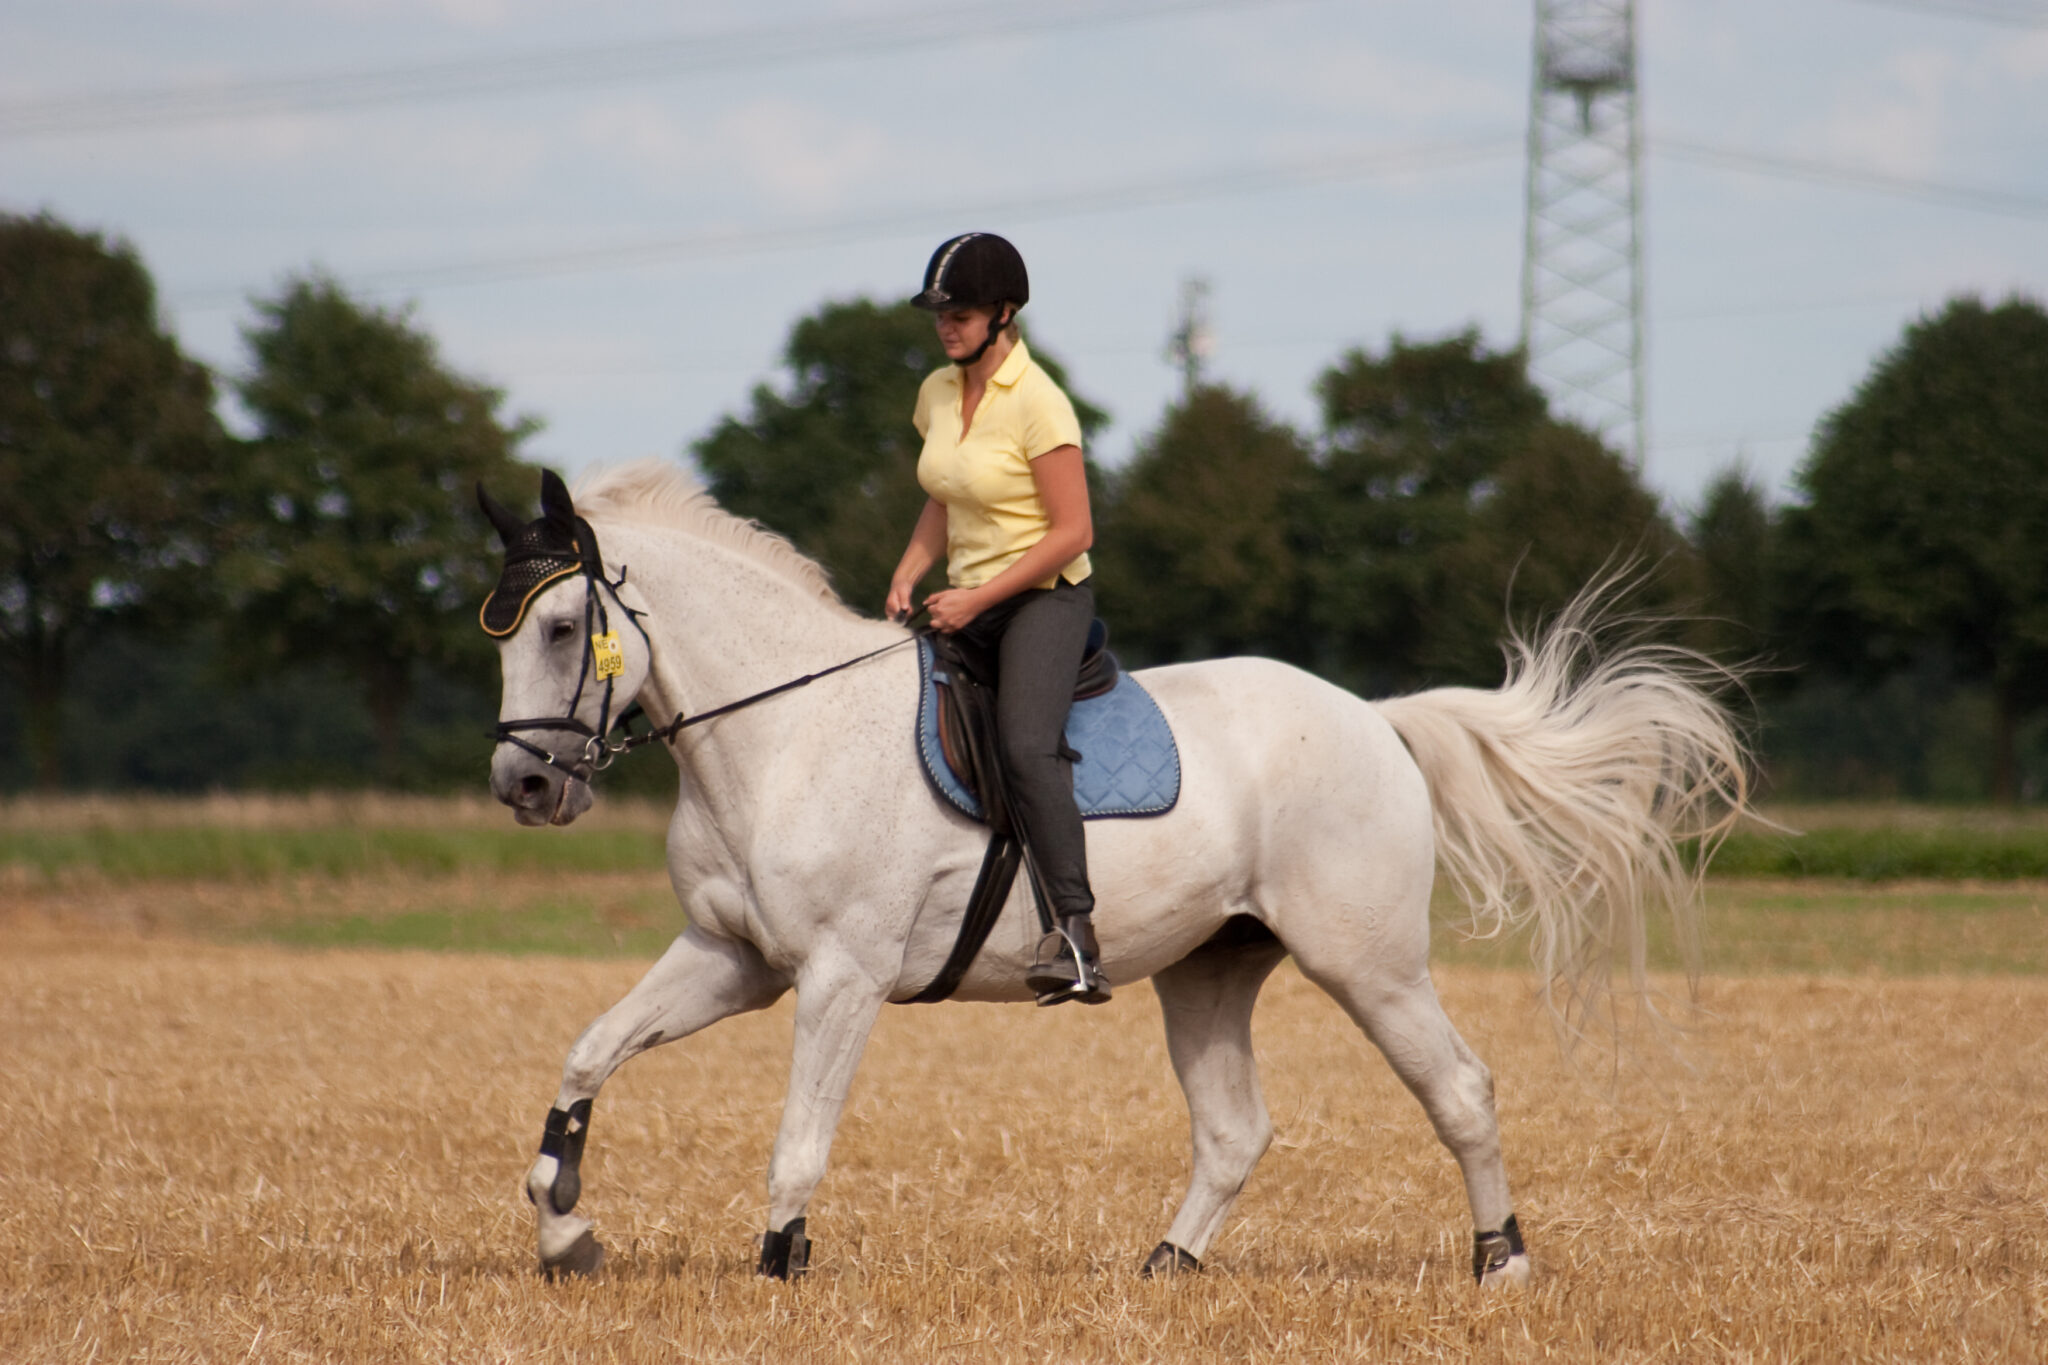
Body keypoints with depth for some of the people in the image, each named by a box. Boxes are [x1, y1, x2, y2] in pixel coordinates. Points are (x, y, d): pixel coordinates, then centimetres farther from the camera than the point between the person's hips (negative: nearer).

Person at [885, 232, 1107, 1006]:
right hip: (966, 607, 8)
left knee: (1026, 745, -30)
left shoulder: (1037, 404, -15)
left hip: (1045, 599, -8)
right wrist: (908, 575, 4)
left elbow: (1073, 533, -16)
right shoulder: (937, 394, 8)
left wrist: (977, 599, -18)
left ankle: (1074, 935, -35)